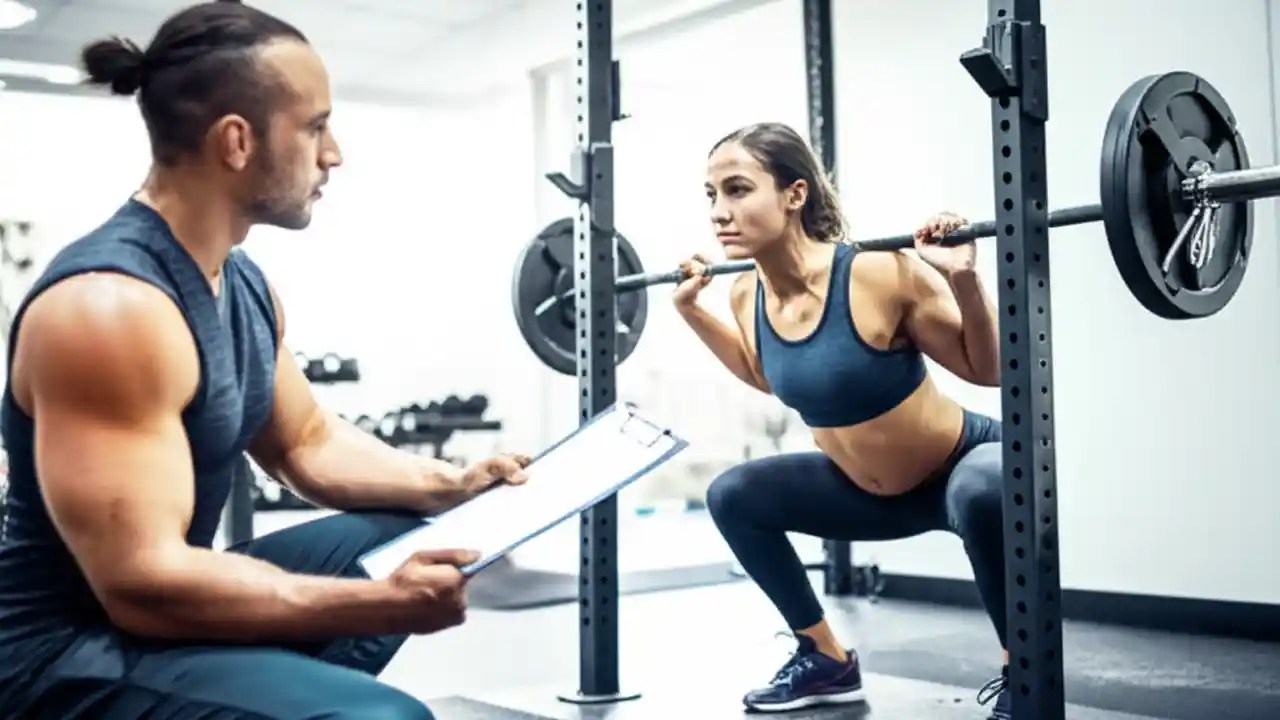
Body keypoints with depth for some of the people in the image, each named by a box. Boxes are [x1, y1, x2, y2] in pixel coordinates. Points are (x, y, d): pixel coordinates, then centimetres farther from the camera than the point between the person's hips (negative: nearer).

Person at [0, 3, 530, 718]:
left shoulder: (243, 282, 5)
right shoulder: (108, 307, -24)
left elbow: (308, 442, 17)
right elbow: (141, 584, -28)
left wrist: (450, 483, 2)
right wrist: (386, 603, -28)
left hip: (165, 600, 10)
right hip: (68, 656, -10)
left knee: (406, 536, 15)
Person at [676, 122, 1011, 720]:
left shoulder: (880, 274, -31)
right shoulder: (747, 296, -12)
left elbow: (988, 369, -18)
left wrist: (963, 279, -34)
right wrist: (692, 311, 3)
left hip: (966, 467, -6)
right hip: (868, 490, 7)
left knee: (981, 494, -39)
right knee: (731, 496, 4)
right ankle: (828, 662, 17)